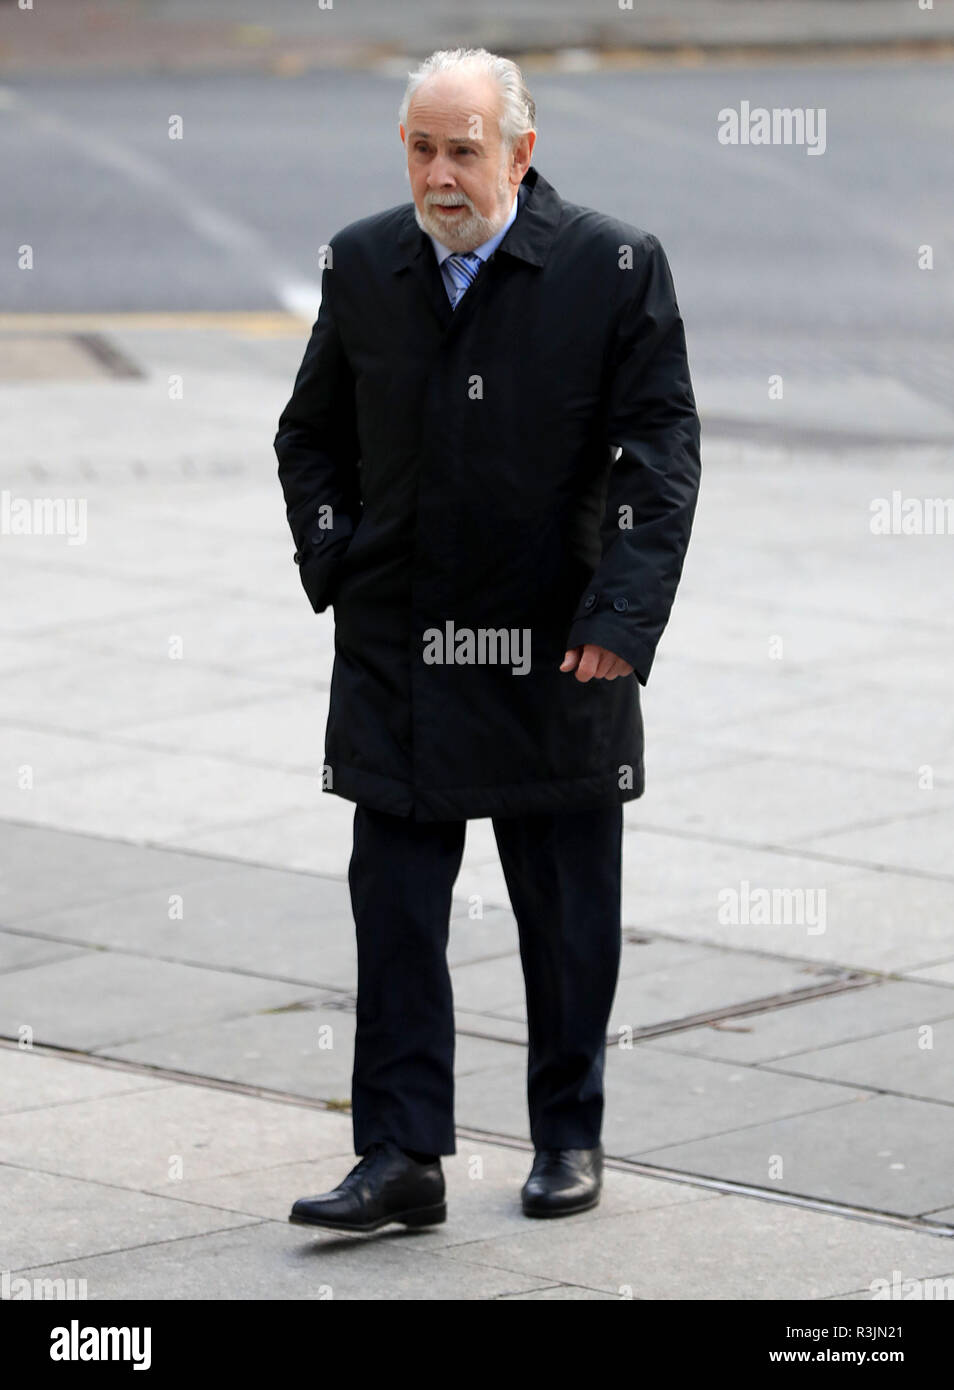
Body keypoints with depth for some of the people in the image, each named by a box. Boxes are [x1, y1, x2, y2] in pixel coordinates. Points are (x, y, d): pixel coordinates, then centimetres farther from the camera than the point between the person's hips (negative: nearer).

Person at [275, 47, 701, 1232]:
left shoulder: (615, 266, -7)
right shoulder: (362, 265, 4)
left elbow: (661, 452, -8)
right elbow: (310, 436, 17)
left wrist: (621, 618, -16)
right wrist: (333, 567, 4)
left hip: (558, 653, -2)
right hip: (396, 649, 2)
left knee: (567, 917, 9)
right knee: (394, 905, -3)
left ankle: (570, 1137, 24)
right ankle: (401, 1156, 0)